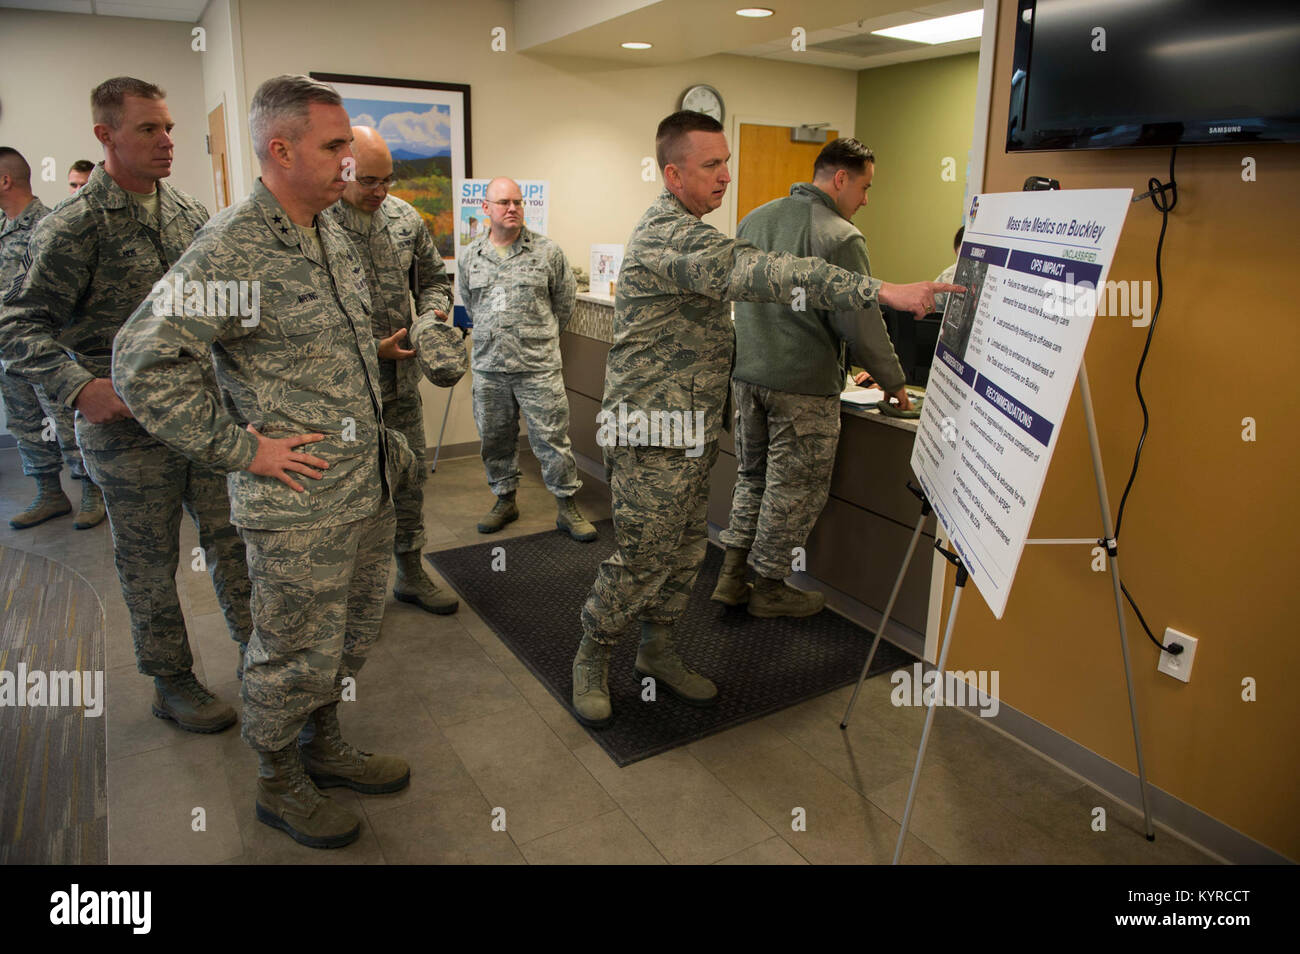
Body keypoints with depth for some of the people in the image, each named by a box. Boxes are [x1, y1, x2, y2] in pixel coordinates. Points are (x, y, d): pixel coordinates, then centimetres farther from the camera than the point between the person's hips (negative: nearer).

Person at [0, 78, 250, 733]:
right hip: (127, 425, -5)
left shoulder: (189, 212, 7)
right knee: (150, 562, 9)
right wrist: (80, 386, -25)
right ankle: (171, 683, 26)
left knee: (232, 537, 12)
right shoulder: (73, 226, -10)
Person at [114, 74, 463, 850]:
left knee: (354, 633, 22)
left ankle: (324, 744, 44)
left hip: (370, 486, 8)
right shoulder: (230, 249, -17)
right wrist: (241, 448, -17)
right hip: (299, 504, -8)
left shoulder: (333, 230, 9)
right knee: (298, 654, 9)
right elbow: (142, 362, -19)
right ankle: (280, 785, 33)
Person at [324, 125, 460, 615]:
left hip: (402, 380, 6)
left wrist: (432, 315, -4)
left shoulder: (405, 217, 6)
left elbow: (434, 277, 17)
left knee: (410, 477, 14)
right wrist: (373, 348, -20)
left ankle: (410, 573, 32)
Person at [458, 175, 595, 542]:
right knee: (495, 439, 13)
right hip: (488, 367, 3)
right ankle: (505, 500, 31)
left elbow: (565, 303, 9)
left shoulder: (548, 252, -1)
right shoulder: (469, 256, 7)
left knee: (552, 439, -1)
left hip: (539, 367, -3)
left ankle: (567, 507, 11)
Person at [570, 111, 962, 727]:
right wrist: (883, 292, -38)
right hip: (653, 432, -10)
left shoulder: (687, 232, 17)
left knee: (684, 552, 15)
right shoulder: (666, 235, -19)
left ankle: (657, 650, 31)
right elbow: (759, 273, -33)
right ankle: (591, 659, 20)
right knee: (641, 559, -1)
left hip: (693, 430, 10)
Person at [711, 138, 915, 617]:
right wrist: (895, 383, 1)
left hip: (746, 374, 7)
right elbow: (862, 322, -12)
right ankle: (769, 587, 20)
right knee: (796, 488, 7)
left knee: (753, 475, 19)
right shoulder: (840, 237, -14)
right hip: (802, 386, -7)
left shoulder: (754, 218, 10)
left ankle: (732, 575, 24)